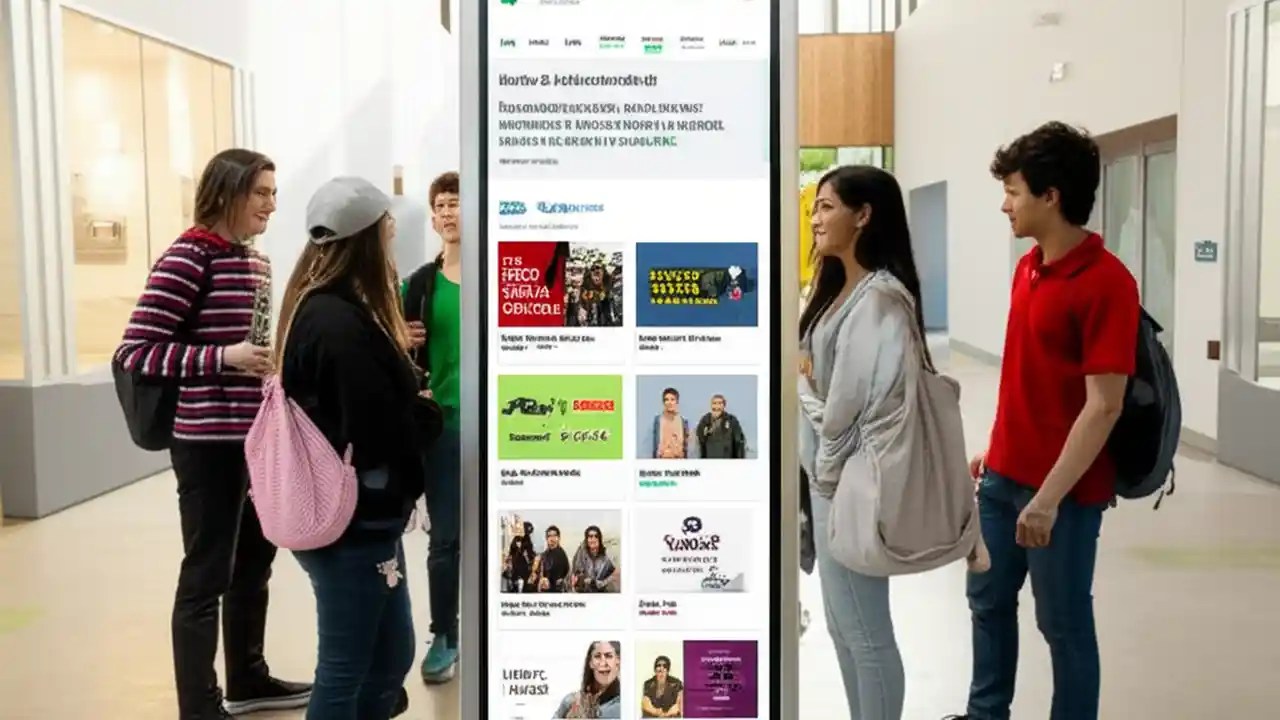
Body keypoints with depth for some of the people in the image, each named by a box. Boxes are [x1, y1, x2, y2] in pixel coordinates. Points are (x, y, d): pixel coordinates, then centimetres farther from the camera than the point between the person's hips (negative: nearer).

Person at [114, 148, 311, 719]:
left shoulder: (255, 261, 11)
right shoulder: (188, 257, -12)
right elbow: (134, 350, -16)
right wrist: (225, 357, -23)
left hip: (256, 437, 9)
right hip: (209, 442, -8)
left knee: (254, 560, 18)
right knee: (207, 575, 0)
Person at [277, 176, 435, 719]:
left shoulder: (320, 307, 9)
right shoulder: (342, 324, -24)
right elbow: (378, 432, -26)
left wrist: (415, 408, -4)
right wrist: (426, 411, -7)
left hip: (356, 514, 10)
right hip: (350, 522, -10)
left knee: (392, 656, 20)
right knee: (345, 670, 4)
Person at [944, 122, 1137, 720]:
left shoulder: (1106, 282, -19)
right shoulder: (1028, 267, 6)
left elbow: (1103, 407, -21)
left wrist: (1049, 497, -23)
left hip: (1064, 489, -8)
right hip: (1004, 474, 8)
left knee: (1063, 622, 8)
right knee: (988, 600, 21)